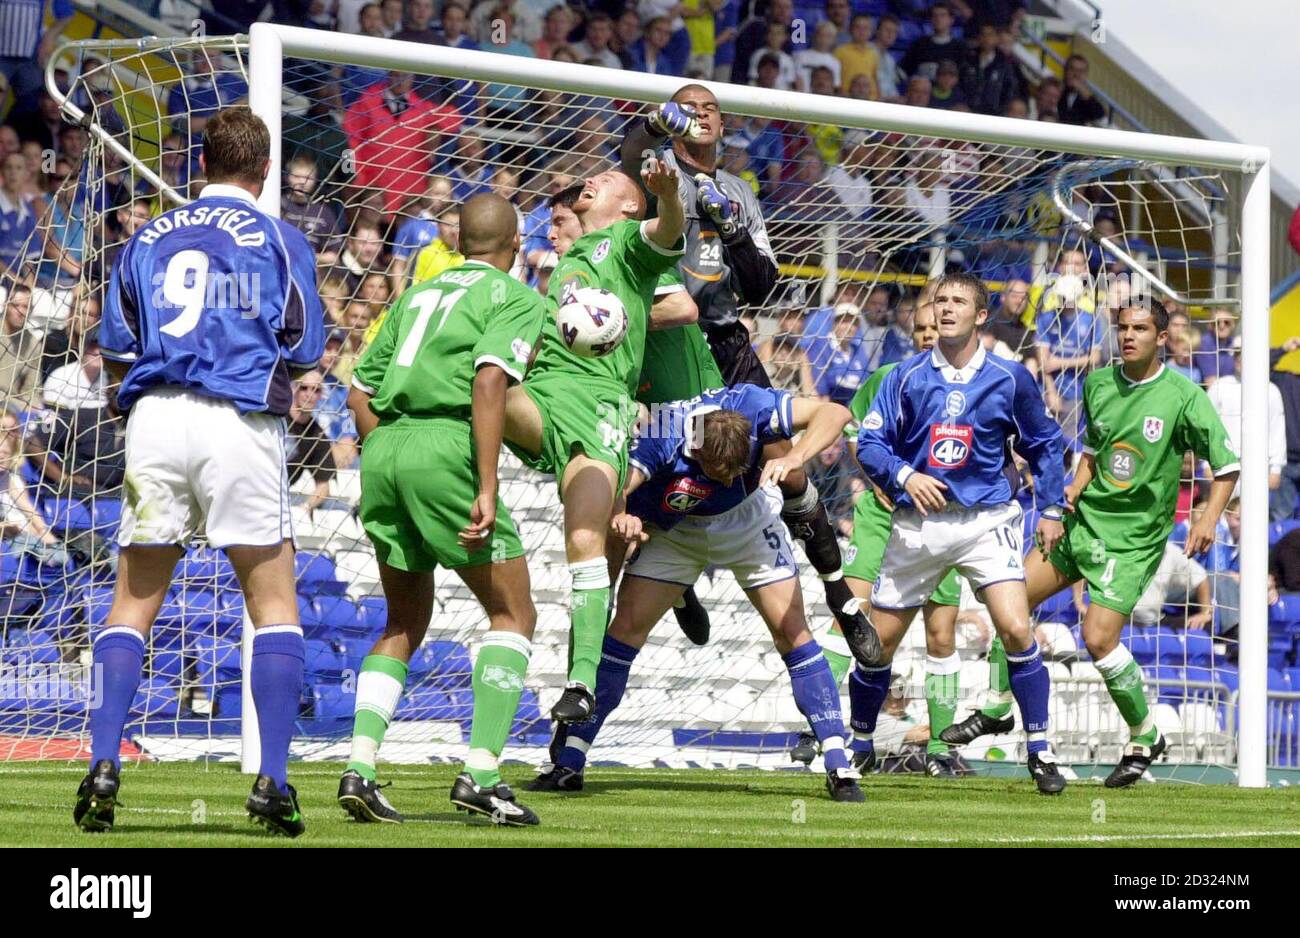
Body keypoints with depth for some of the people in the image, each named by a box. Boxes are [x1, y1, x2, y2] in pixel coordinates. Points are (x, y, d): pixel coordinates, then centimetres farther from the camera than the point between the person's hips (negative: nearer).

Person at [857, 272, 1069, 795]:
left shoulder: (1009, 379, 2)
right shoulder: (907, 377, 2)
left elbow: (1043, 444, 15)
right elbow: (870, 442, 0)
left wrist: (1051, 509, 10)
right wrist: (904, 475, -19)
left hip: (986, 520, -1)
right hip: (918, 522, 1)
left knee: (1016, 630, -18)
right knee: (878, 641, 6)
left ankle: (1039, 751, -7)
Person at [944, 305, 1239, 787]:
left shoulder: (1183, 395, -12)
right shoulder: (1099, 382, 4)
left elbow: (1227, 462, -8)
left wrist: (1209, 518, -21)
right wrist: (1076, 487, 2)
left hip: (1134, 539, -6)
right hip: (1084, 519, 6)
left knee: (1099, 638, -17)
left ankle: (1146, 738, 3)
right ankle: (997, 707, 25)